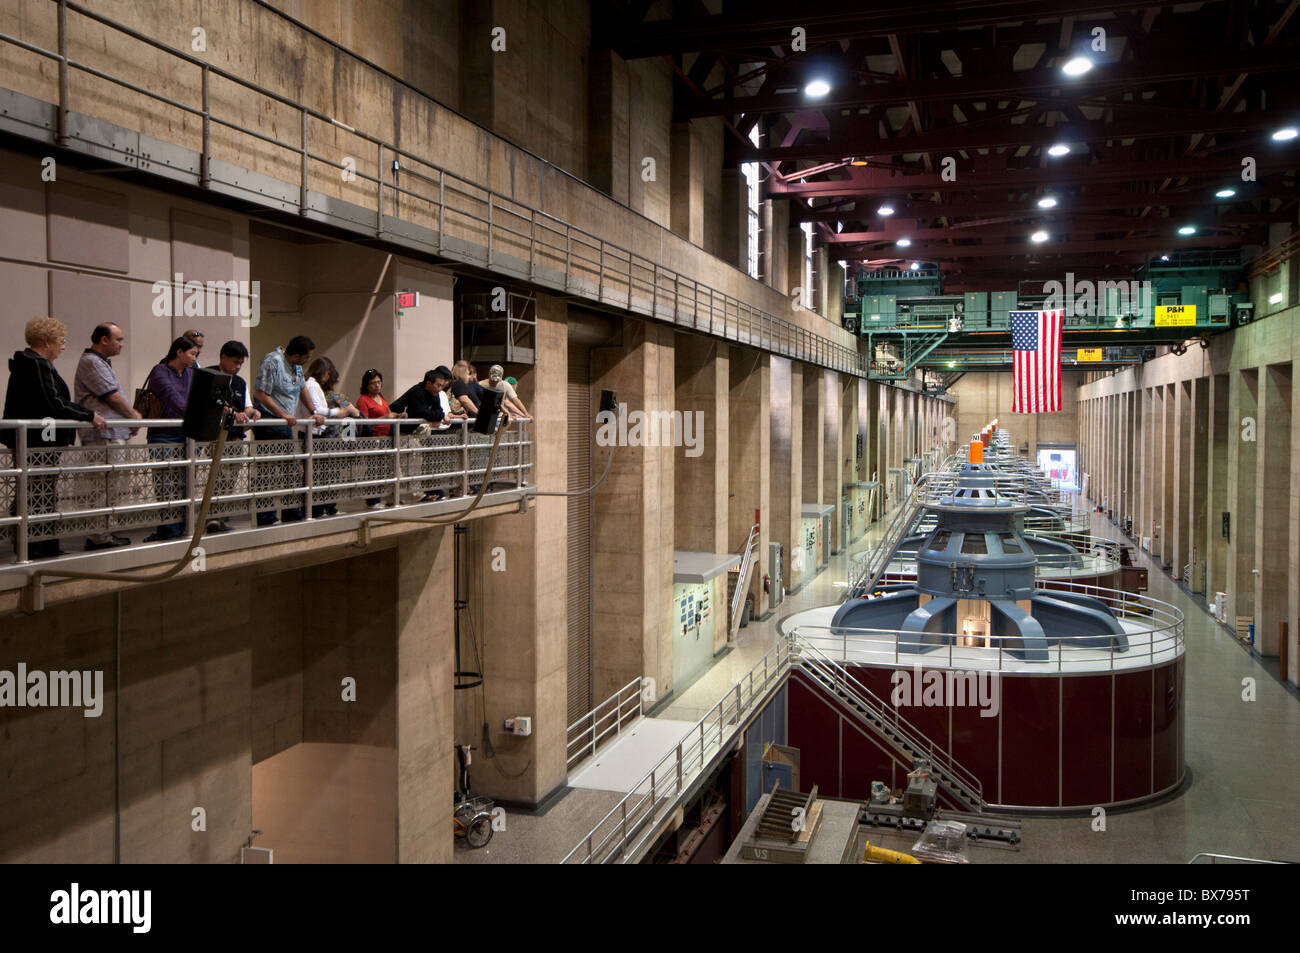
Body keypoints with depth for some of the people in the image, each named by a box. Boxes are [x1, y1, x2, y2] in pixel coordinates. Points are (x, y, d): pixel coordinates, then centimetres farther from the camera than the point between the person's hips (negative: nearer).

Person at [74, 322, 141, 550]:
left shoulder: (101, 362, 22)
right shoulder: (91, 362, -11)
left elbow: (116, 398, 26)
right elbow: (112, 397, -14)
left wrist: (132, 412, 11)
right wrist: (135, 417, -3)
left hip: (111, 434, 11)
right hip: (103, 435, -11)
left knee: (110, 486, 13)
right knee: (106, 486, -9)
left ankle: (102, 534, 19)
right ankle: (99, 538, -5)